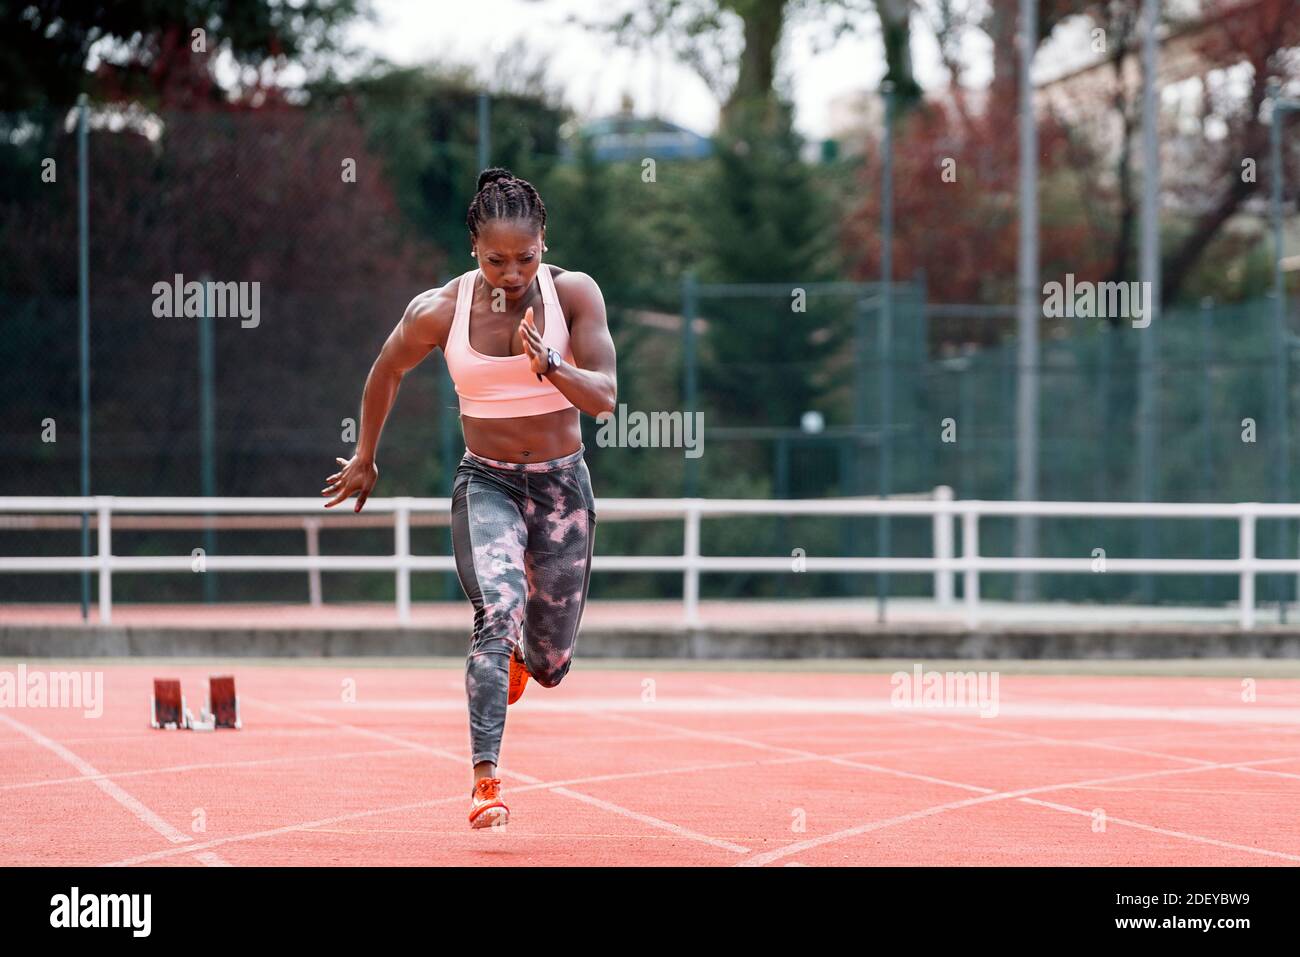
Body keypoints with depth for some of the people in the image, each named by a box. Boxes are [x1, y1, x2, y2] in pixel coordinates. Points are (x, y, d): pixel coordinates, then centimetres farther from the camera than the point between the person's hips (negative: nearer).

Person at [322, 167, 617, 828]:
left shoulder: (574, 294, -11)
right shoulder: (440, 312, -11)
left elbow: (605, 395, -18)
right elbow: (386, 373, 8)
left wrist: (549, 366, -37)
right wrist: (365, 460, 19)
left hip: (562, 483, 1)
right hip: (485, 482, -1)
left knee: (550, 666, 8)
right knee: (497, 610, -28)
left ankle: (521, 656, 48)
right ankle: (485, 780, -33)